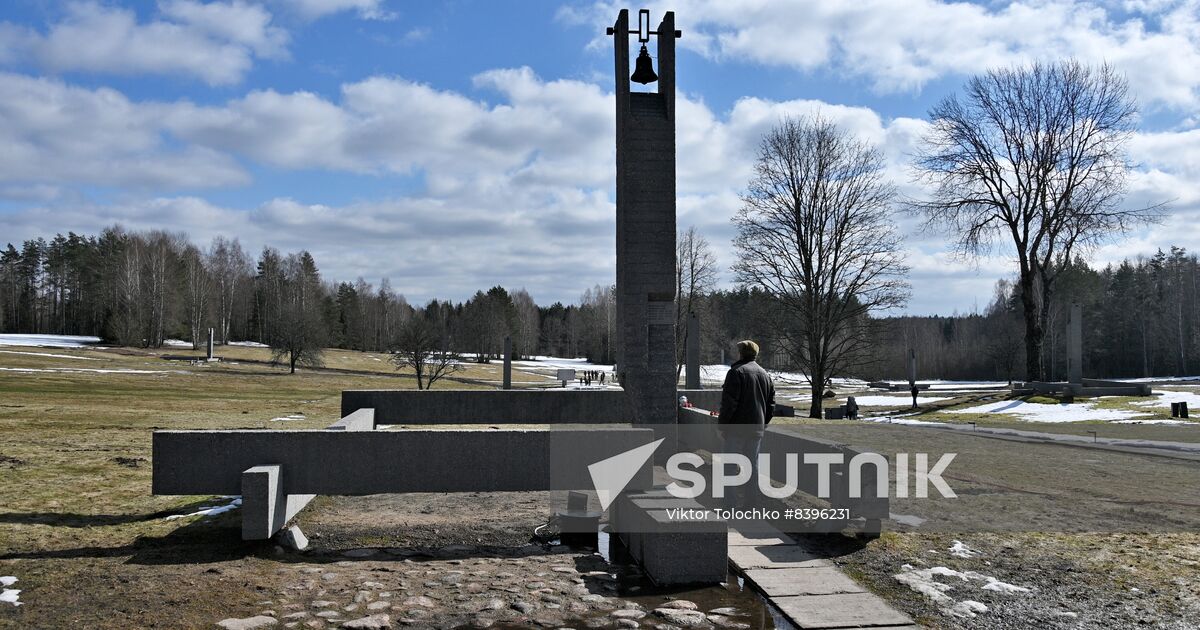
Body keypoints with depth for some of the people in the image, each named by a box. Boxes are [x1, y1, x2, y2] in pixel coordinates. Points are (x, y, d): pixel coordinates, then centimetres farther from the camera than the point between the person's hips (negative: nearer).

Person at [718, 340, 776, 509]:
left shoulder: (736, 372, -9)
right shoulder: (765, 374, 14)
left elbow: (729, 402, -15)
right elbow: (771, 405, 16)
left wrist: (722, 424, -8)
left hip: (737, 428, -7)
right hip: (757, 429, 7)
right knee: (753, 464, 14)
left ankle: (734, 503, -4)